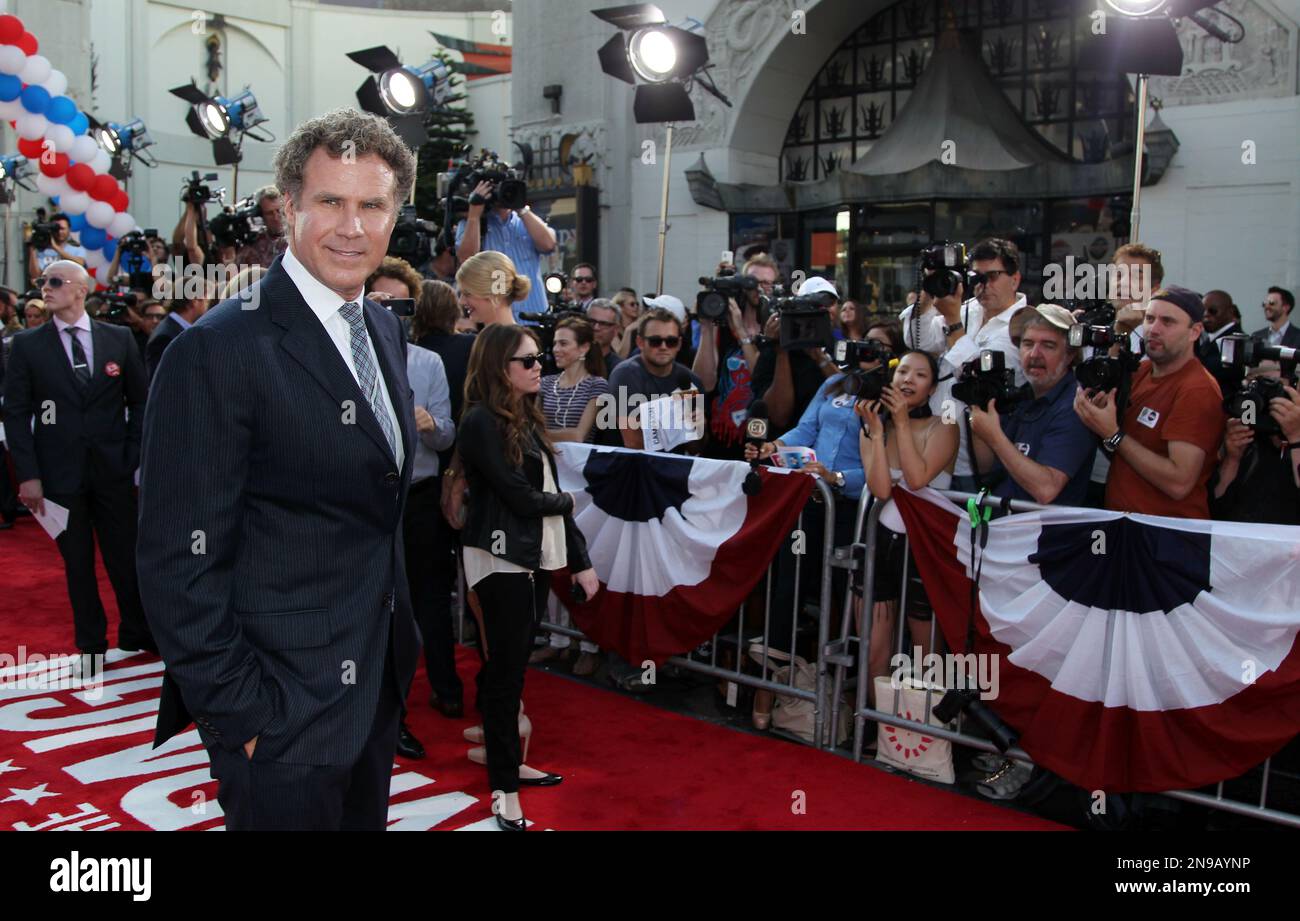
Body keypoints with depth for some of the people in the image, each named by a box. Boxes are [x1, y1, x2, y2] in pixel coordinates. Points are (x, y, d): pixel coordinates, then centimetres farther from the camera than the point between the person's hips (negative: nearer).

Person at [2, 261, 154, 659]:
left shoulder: (119, 338, 3)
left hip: (113, 471, 0)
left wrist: (136, 457, -1)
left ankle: (136, 635, 23)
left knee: (126, 557, 6)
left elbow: (140, 400, 7)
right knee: (78, 564, 9)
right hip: (60, 474, 0)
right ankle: (91, 645, 22)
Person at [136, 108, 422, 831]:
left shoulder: (387, 329, 7)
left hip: (377, 681, 8)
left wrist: (397, 628, 12)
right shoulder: (219, 351, -19)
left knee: (366, 818, 23)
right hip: (283, 711, -8)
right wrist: (239, 712, -17)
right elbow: (181, 560, -19)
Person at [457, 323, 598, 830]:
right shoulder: (482, 421, -14)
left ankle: (507, 760, 30)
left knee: (514, 663, 16)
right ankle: (504, 788, 10)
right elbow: (520, 496, -17)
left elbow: (552, 490, 11)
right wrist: (565, 502, 3)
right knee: (506, 667, 0)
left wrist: (580, 559, 10)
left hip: (537, 555, 8)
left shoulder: (528, 418, 11)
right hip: (502, 558, -8)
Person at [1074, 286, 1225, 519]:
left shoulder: (1197, 390, -13)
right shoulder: (1141, 370, 8)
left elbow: (1179, 484, -20)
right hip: (1121, 517, 6)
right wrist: (1098, 412, -4)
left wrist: (1113, 434, -16)